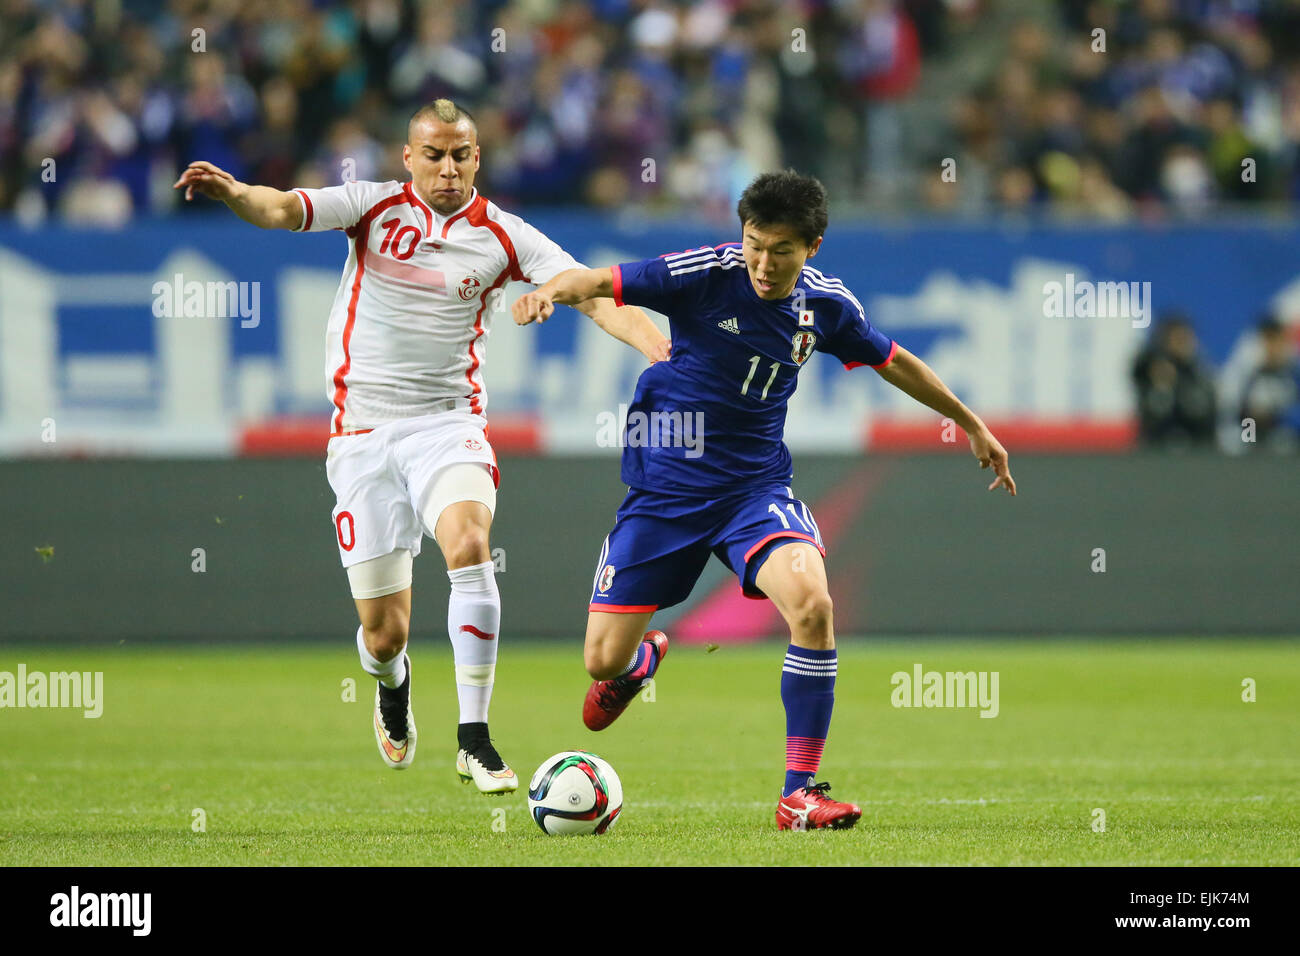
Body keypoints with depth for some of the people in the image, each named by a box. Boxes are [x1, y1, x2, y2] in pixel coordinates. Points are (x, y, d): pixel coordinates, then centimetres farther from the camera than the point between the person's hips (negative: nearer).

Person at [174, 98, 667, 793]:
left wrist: (659, 349, -23)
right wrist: (234, 192, -37)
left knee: (469, 546, -32)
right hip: (362, 431, 0)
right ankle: (392, 685, 42)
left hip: (447, 423, 0)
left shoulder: (502, 236, 0)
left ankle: (474, 741, -24)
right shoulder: (374, 207, 0)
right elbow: (282, 209, -14)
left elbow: (595, 297, -6)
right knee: (384, 633, 1)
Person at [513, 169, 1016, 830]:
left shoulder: (826, 305, -3)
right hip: (665, 485, -1)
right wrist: (548, 292, -42)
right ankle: (643, 659, 42)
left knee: (812, 605, -28)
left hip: (756, 486, 2)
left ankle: (799, 794, -19)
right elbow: (598, 281, -18)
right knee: (603, 662, -1)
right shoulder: (706, 273, -15)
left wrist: (971, 423, 25)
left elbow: (891, 361, 16)